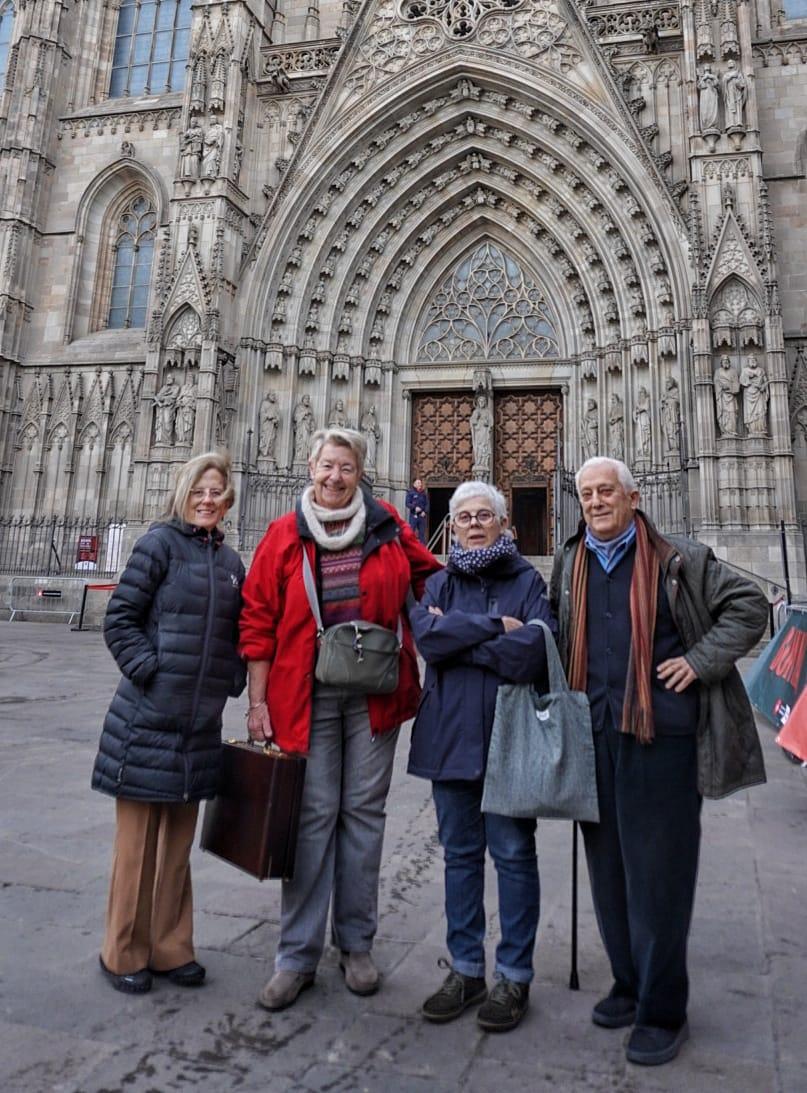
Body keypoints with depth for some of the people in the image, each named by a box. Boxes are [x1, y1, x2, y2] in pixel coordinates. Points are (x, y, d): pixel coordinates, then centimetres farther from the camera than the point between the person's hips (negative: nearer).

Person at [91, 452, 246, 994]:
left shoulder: (230, 561, 9)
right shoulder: (161, 543, -6)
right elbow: (119, 619, -8)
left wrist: (233, 680, 2)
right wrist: (150, 670, -14)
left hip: (201, 722, 5)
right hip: (148, 719, -5)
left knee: (179, 838, 15)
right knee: (138, 838, 8)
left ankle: (170, 948, 30)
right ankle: (124, 953, 25)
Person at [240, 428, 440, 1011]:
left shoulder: (388, 526, 1)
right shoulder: (285, 535, -1)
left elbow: (427, 578, 16)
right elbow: (258, 619, -1)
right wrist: (258, 701, -2)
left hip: (375, 694, 2)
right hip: (306, 695, -1)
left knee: (364, 811, 11)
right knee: (313, 815, 4)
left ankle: (357, 944, 28)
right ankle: (298, 956, 19)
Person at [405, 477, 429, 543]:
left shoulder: (424, 493, 12)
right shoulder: (410, 492, 2)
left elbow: (427, 504, 9)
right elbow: (408, 503, -4)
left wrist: (425, 512, -9)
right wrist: (415, 508, -20)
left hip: (422, 516, 4)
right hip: (413, 515, -3)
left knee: (422, 533, 5)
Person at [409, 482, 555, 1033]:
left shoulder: (528, 580, -1)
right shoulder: (439, 582, 10)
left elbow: (532, 653, -18)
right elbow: (426, 635, -10)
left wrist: (457, 638, -11)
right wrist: (494, 627, -15)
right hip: (450, 735, 4)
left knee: (513, 855, 7)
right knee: (460, 855, 15)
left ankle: (514, 977, 25)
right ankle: (465, 969, 31)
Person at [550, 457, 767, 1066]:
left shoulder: (678, 561, 0)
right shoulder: (569, 566, 11)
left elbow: (750, 606, 2)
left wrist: (700, 660, -8)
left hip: (661, 733, -4)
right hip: (594, 735, 5)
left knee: (658, 871, 2)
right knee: (608, 867, 14)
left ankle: (662, 1010, 19)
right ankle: (630, 984, 32)